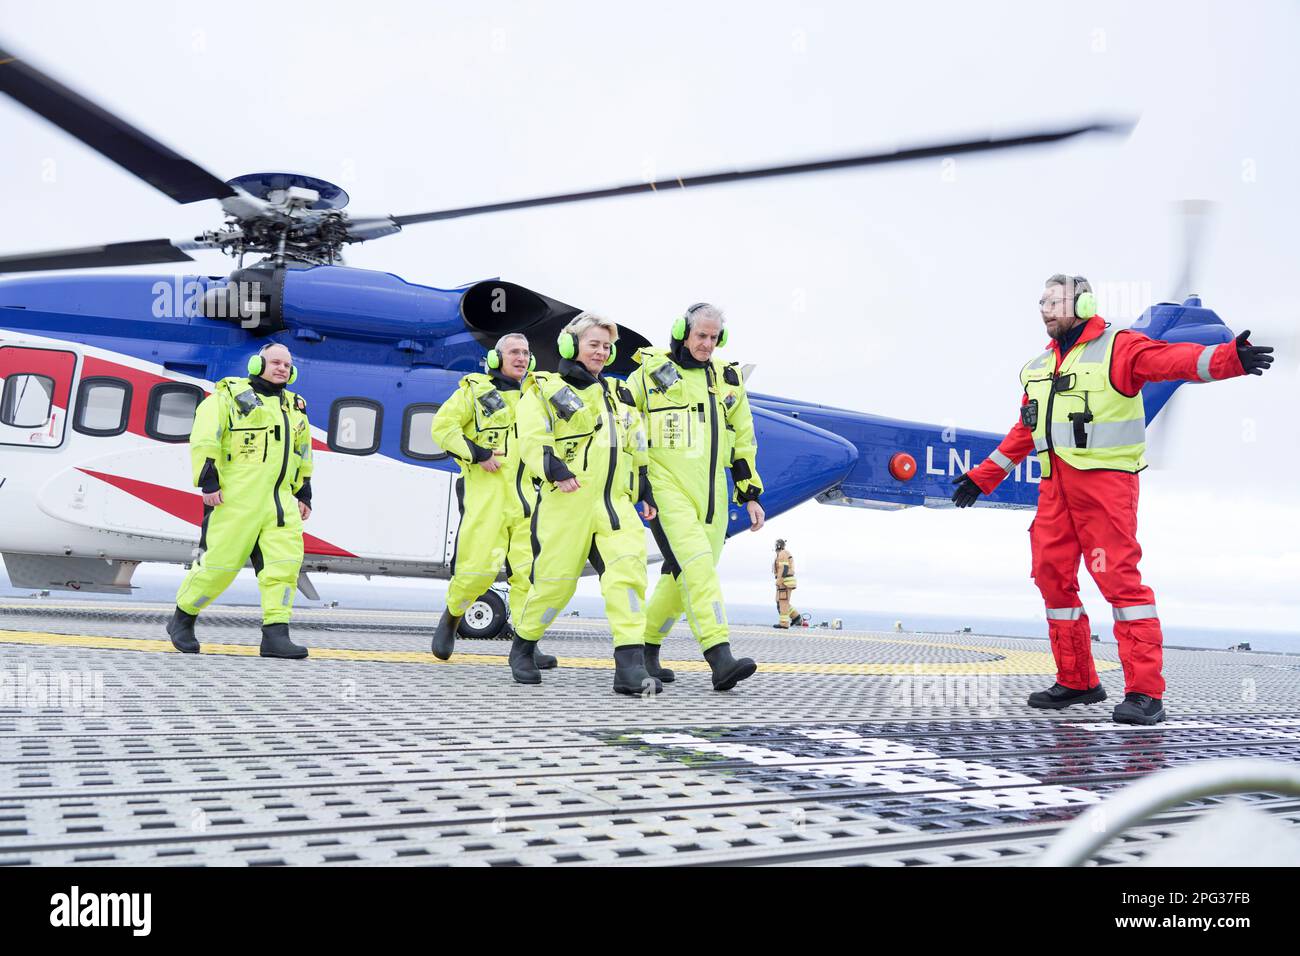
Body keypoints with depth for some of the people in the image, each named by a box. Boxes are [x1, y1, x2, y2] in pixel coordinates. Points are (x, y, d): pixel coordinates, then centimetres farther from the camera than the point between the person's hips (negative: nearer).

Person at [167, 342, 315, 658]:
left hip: (280, 502, 6)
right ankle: (182, 620, 19)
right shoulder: (231, 395, 1)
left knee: (285, 561, -9)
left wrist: (303, 494, 24)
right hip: (236, 498, -6)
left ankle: (275, 635, -9)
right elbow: (203, 439, -9)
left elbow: (303, 456, 30)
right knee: (220, 562, -3)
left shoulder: (296, 408, 21)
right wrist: (208, 482, -15)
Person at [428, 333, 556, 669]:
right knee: (478, 566, -7)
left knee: (529, 568, -6)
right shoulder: (475, 389, 5)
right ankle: (450, 617, 21)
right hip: (485, 491, -4)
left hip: (525, 493, 5)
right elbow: (443, 426, -2)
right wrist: (477, 455, -11)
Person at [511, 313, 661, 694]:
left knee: (628, 565, -18)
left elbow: (637, 450, 26)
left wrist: (646, 491, 19)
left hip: (615, 502, 4)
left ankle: (630, 665, -22)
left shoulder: (617, 395, 23)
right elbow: (532, 441, -8)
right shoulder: (543, 389, 6)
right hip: (566, 502, -4)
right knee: (554, 581, 0)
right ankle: (522, 647, 27)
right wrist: (554, 469, -23)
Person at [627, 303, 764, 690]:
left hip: (710, 491, 5)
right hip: (666, 483, -5)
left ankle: (647, 647, 23)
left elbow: (743, 441, 20)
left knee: (683, 573, 5)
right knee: (696, 562, -20)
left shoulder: (727, 378, 16)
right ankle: (721, 659, -28)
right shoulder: (651, 371, 3)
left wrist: (751, 495, 15)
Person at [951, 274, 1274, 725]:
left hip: (1105, 480, -7)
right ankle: (1077, 681, 20)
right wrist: (983, 477, 25)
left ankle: (1145, 691, -6)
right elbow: (1024, 431, 25)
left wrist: (1228, 359, -37)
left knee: (1119, 578, -11)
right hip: (1054, 485, 8)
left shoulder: (1118, 347, -3)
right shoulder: (1037, 368, 19)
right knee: (1052, 576, 8)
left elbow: (1173, 359, -19)